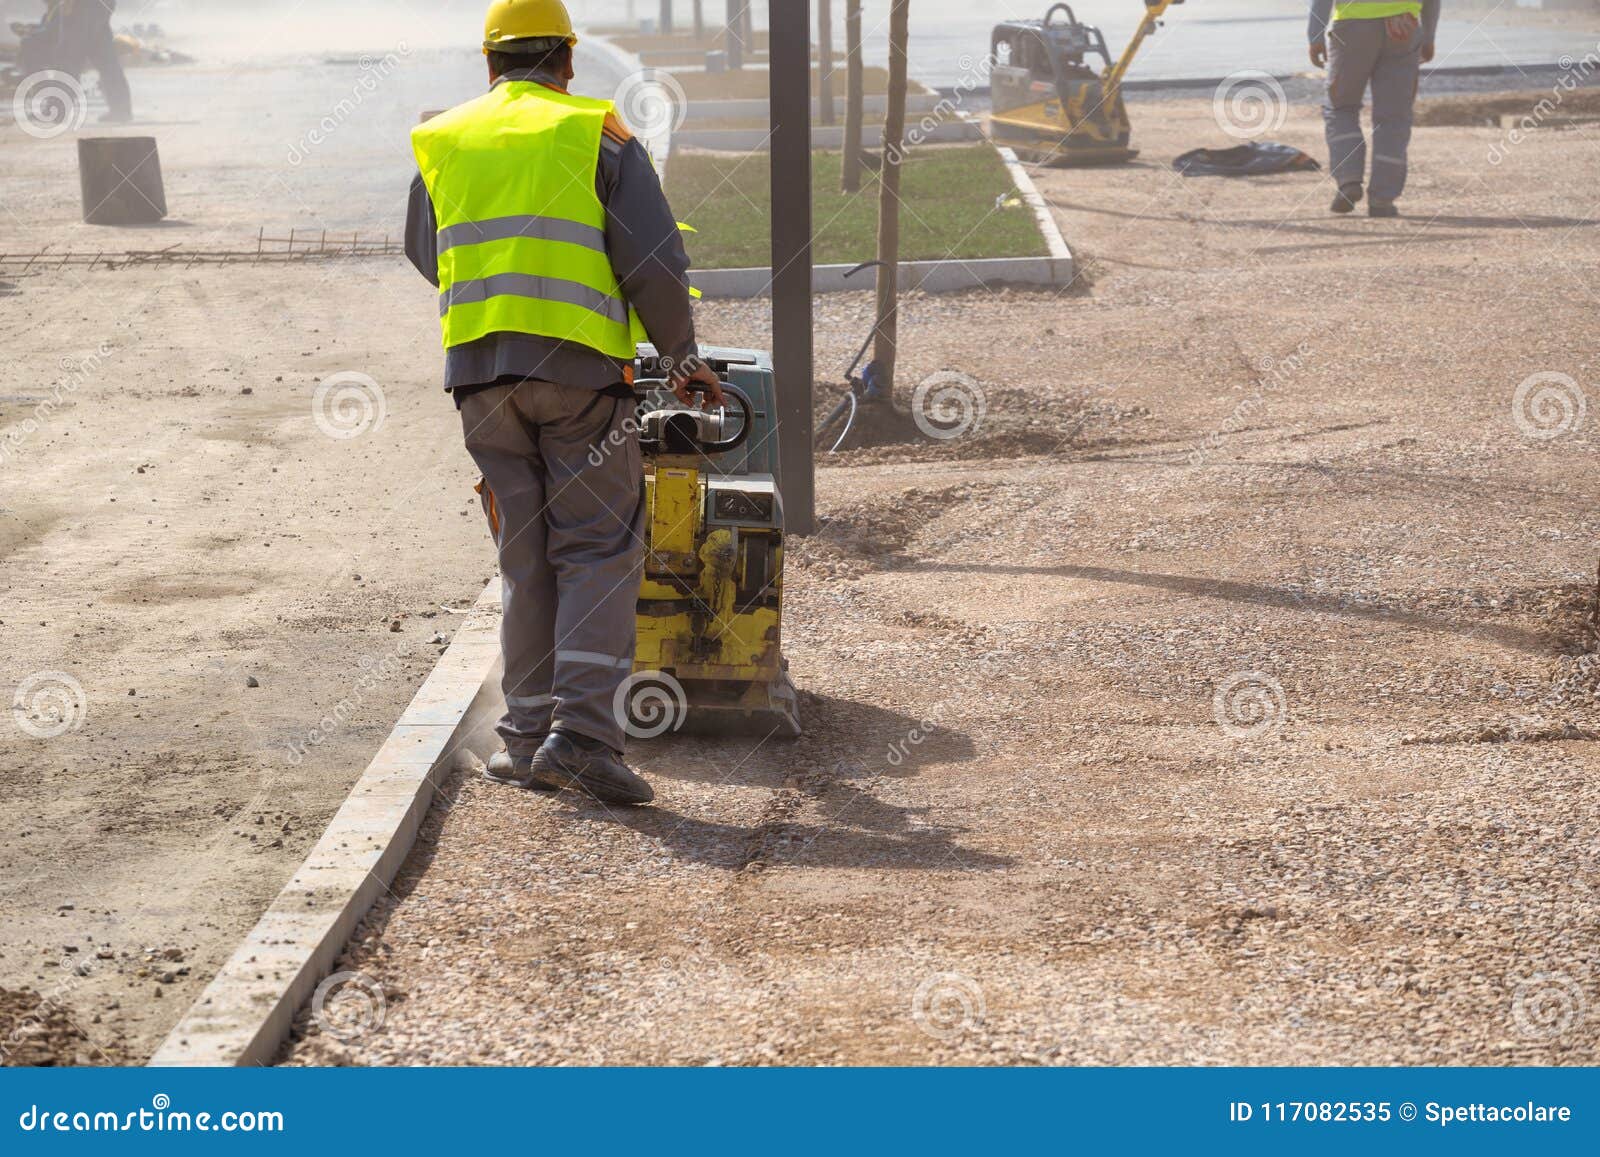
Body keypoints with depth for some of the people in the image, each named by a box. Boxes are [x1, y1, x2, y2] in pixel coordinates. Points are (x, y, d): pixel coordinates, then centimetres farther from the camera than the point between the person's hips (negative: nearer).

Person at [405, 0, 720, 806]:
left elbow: (424, 259, 26)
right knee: (599, 550, 0)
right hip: (578, 367, -4)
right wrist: (682, 357, 9)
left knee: (525, 557, 12)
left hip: (477, 368, 4)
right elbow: (656, 263, -4)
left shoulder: (441, 143, 14)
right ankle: (582, 731, -12)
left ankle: (529, 736, 13)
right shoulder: (599, 136, 2)